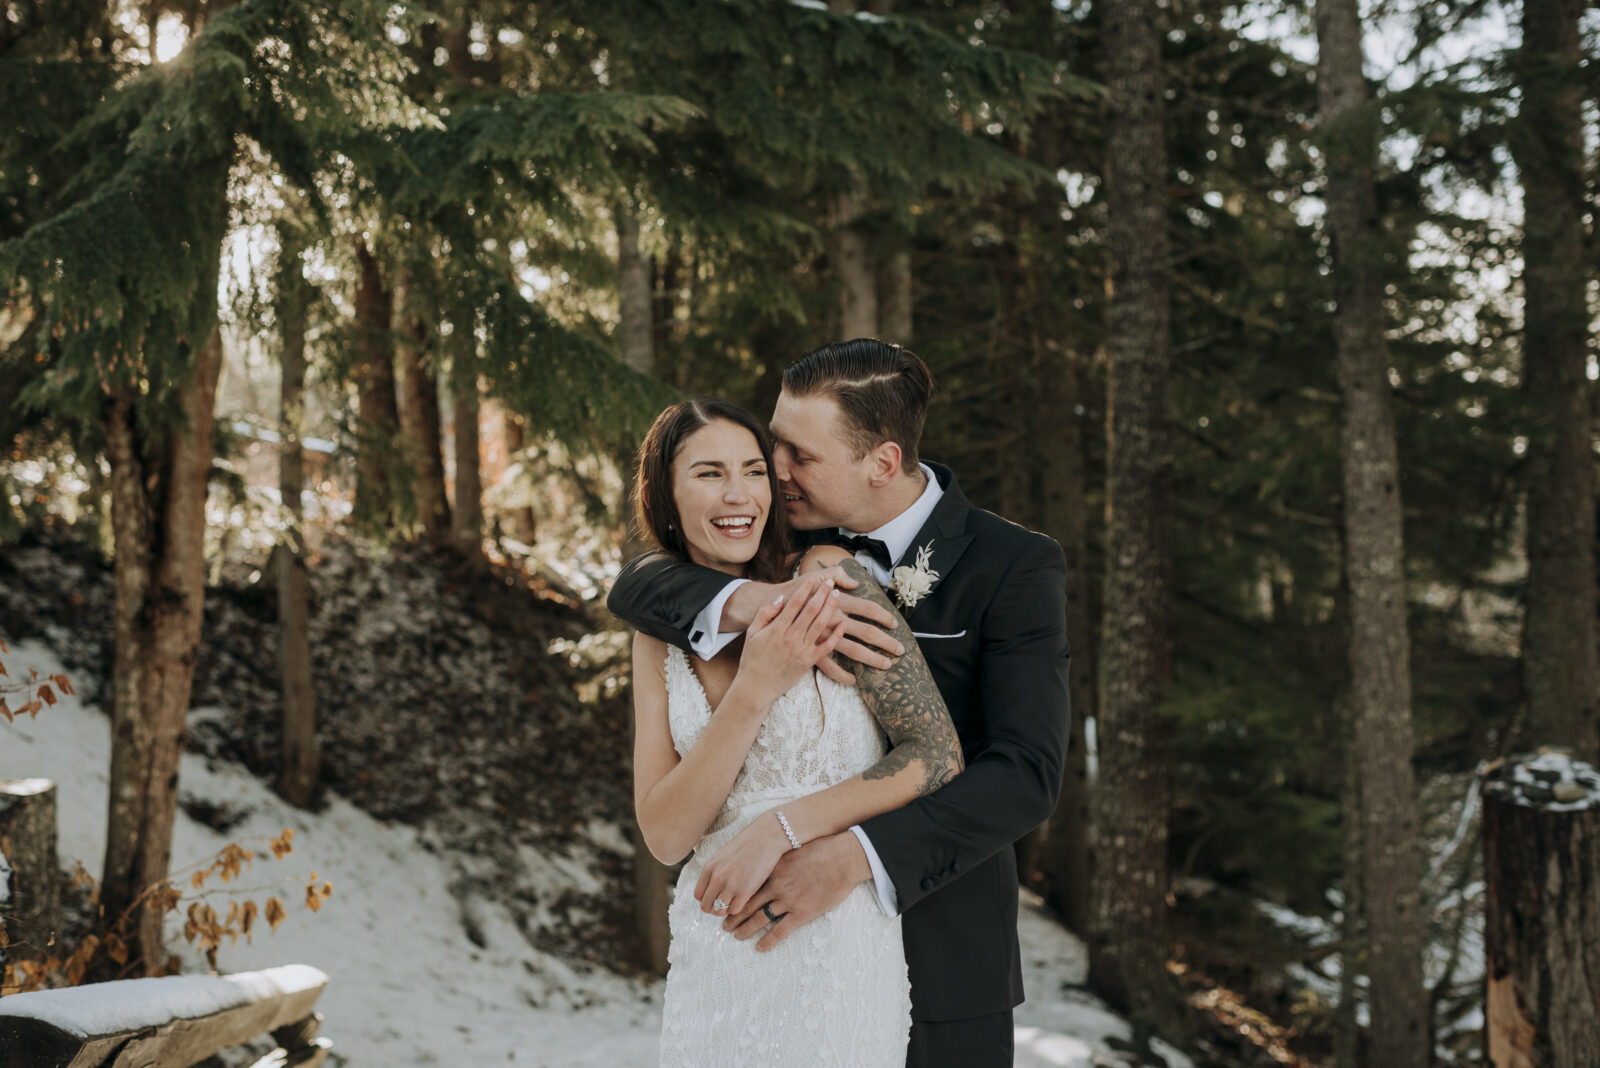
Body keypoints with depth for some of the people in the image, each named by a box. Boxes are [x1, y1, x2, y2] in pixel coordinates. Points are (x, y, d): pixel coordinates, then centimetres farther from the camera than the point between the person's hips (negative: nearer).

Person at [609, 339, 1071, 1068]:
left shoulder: (1015, 567, -12)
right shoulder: (798, 537, 1)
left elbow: (1026, 774, -21)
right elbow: (636, 587, -7)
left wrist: (859, 854, -33)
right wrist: (751, 603, -27)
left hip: (939, 961, -3)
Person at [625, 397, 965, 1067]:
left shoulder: (825, 576, -11)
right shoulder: (660, 636, 3)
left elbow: (938, 754, -11)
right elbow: (665, 834, -7)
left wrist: (779, 828, -19)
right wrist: (757, 687, -19)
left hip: (834, 954, -4)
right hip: (711, 955, 5)